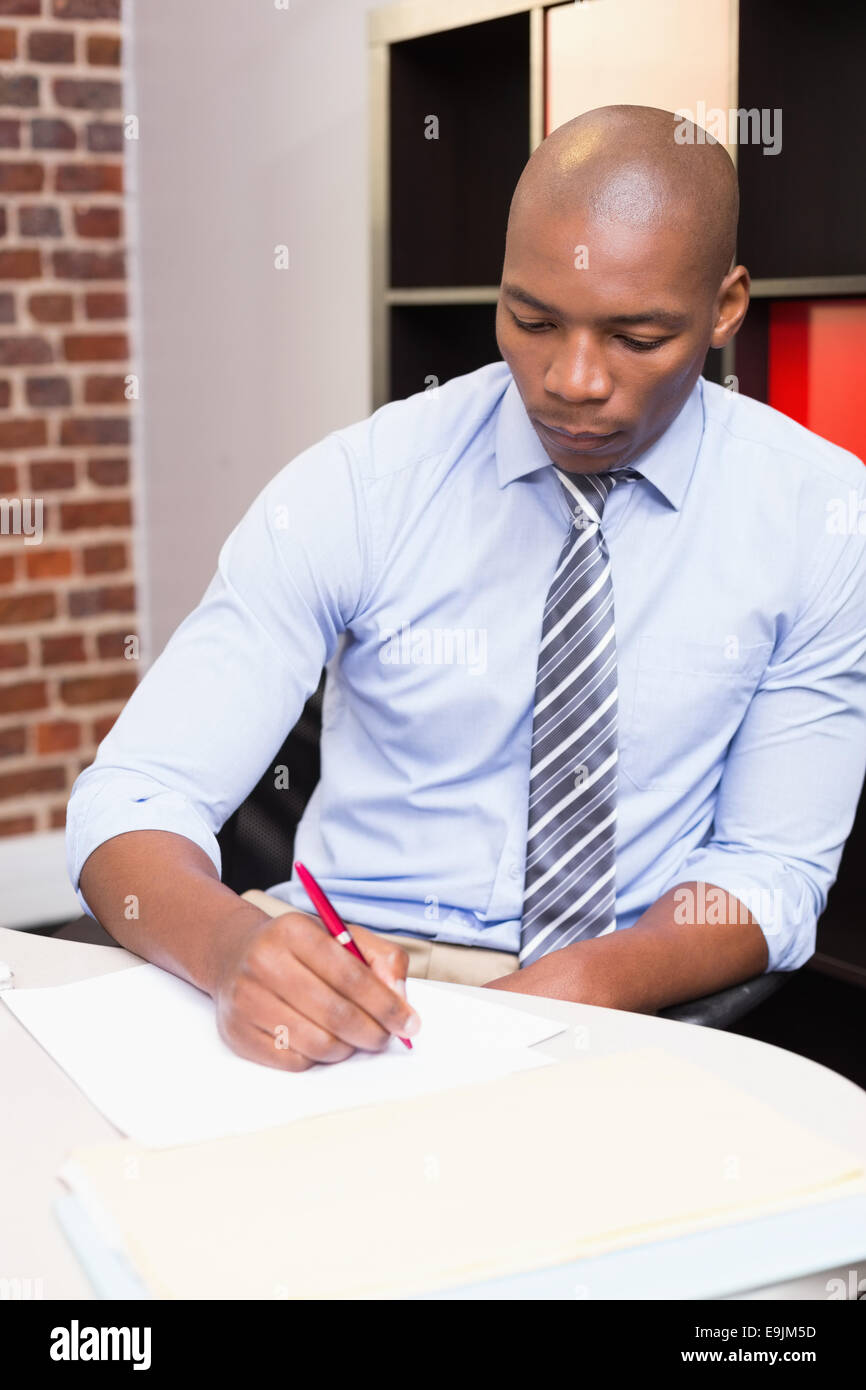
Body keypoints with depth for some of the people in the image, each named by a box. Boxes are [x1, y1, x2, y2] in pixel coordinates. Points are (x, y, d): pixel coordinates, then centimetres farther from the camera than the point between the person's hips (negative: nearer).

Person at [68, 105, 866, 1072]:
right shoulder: (355, 488, -8)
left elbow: (771, 868, -2)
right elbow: (132, 800, -11)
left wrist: (583, 986, -22)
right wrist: (229, 945, -35)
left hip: (624, 1023, 0)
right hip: (346, 982, 1)